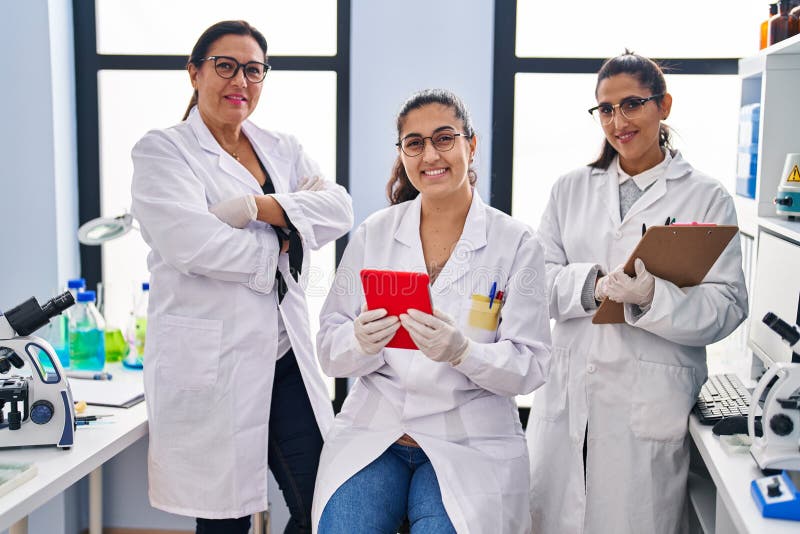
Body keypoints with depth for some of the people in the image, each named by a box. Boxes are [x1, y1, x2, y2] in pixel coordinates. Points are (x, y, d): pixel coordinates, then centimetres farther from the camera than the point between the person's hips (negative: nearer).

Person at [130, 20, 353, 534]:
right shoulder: (162, 151, -2)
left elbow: (339, 208, -3)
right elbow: (191, 242, -18)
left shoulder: (283, 150, 14)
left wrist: (260, 207, -16)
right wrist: (280, 246, -6)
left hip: (286, 359, 5)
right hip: (209, 367, -5)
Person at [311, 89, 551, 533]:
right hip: (372, 430, 2)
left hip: (472, 441, -1)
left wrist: (463, 351, -24)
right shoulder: (373, 234, 5)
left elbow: (531, 367, -5)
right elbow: (329, 350, 4)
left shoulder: (517, 243, -2)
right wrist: (361, 342, -19)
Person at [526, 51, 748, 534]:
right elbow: (538, 279, 3)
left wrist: (652, 297, -24)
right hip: (566, 396, 3)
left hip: (650, 403, -3)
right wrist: (595, 285, -16)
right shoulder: (571, 189, 11)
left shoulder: (707, 198, 1)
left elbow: (728, 306, -6)